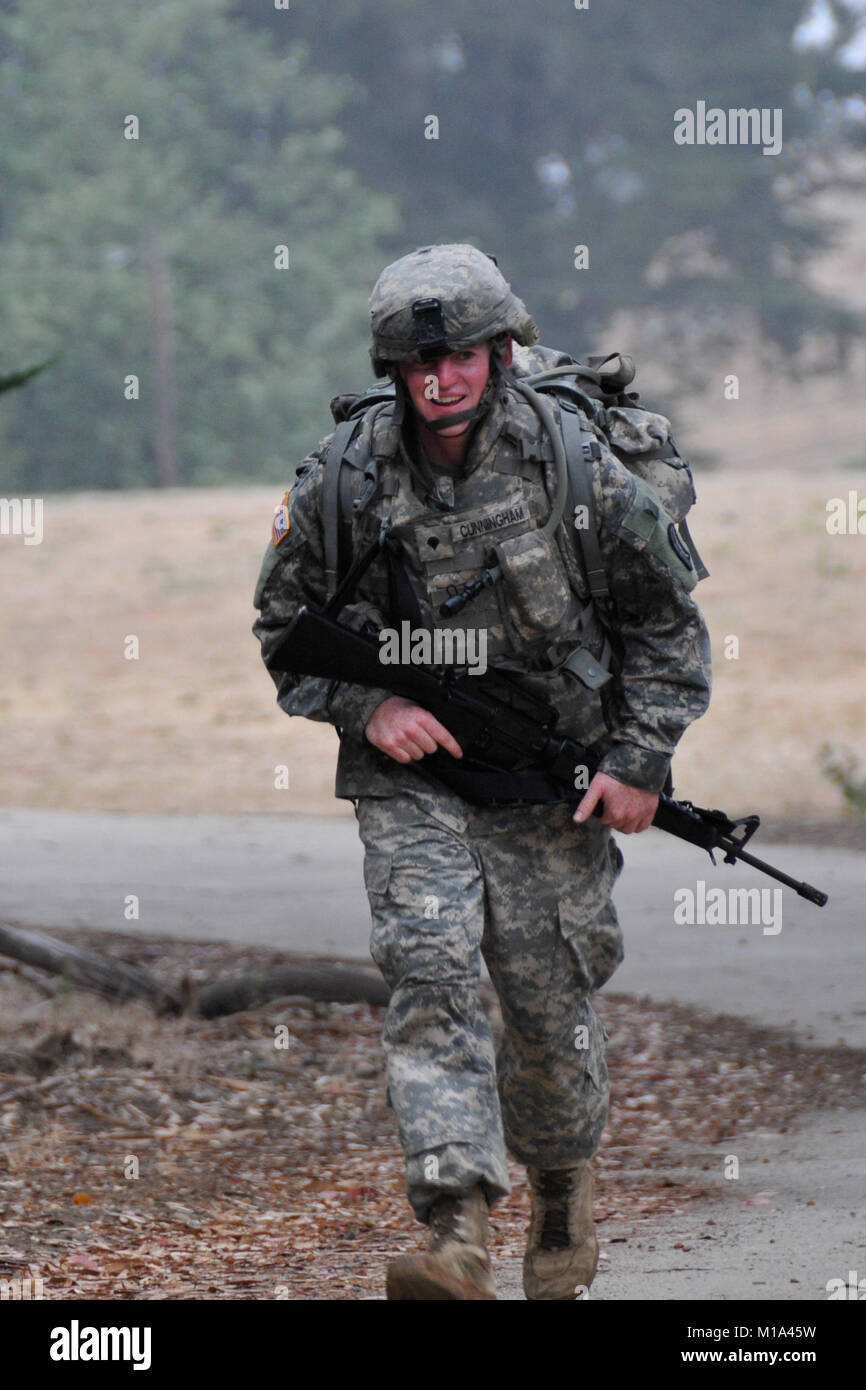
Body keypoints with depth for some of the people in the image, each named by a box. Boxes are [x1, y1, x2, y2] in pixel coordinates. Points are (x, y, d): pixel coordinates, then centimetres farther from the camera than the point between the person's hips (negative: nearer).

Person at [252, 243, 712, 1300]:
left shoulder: (574, 469, -10)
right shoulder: (344, 481, -8)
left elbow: (665, 622, 1)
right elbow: (282, 621, 5)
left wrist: (641, 760, -6)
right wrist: (366, 705, -10)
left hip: (550, 783, 0)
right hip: (409, 772, 0)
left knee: (548, 1001, 6)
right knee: (431, 974, -17)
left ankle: (564, 1185, 35)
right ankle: (457, 1237, -23)